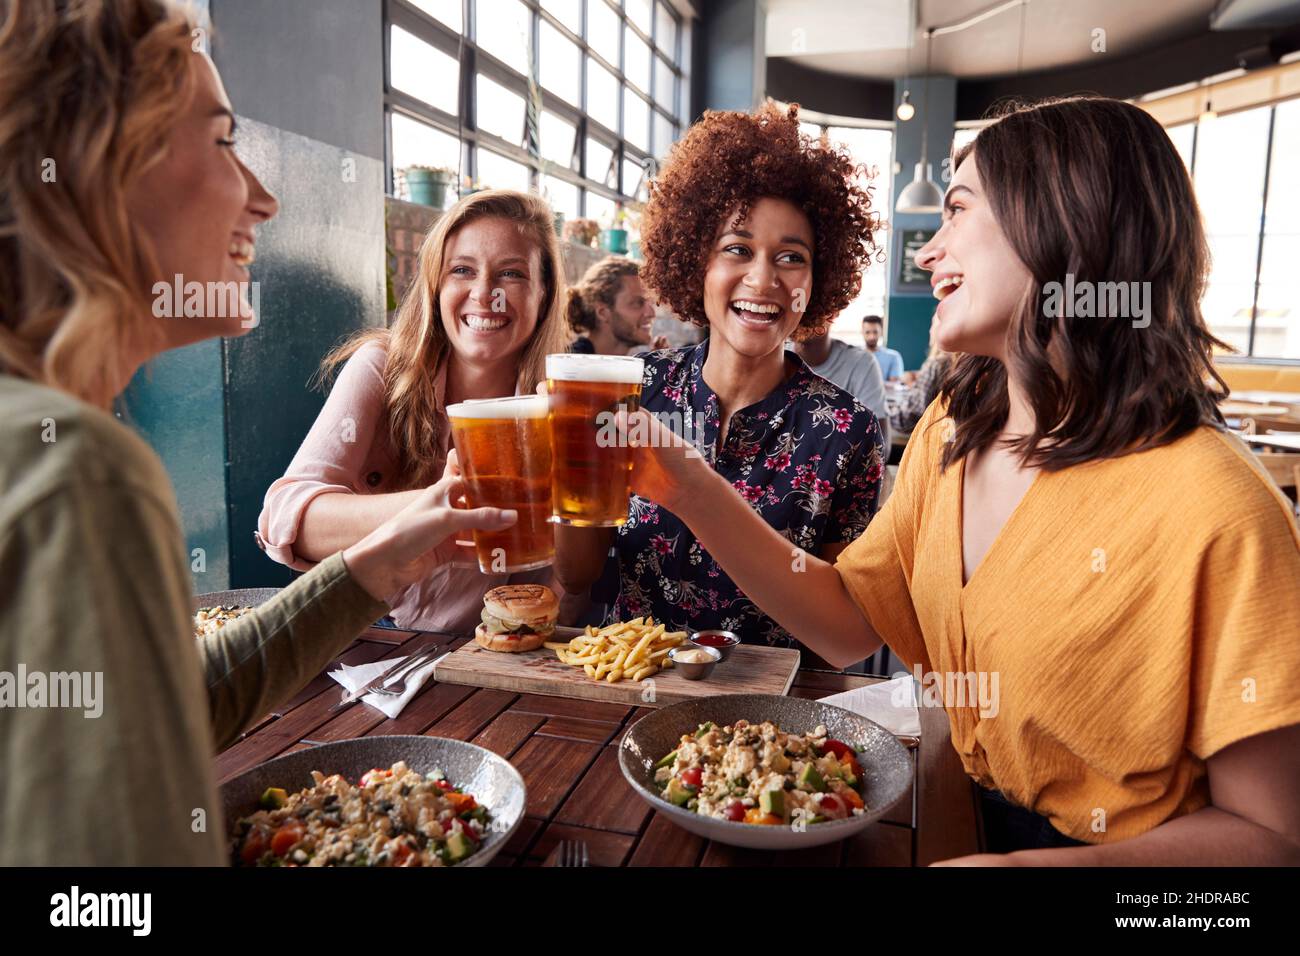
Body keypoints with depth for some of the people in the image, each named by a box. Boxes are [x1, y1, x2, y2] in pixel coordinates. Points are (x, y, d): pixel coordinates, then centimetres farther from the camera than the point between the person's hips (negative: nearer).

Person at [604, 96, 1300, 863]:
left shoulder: (1212, 513, -23)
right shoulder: (951, 431, -2)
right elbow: (847, 622, -1)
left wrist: (1027, 861, -28)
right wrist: (690, 490, -11)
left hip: (1104, 850, -3)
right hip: (965, 814, 4)